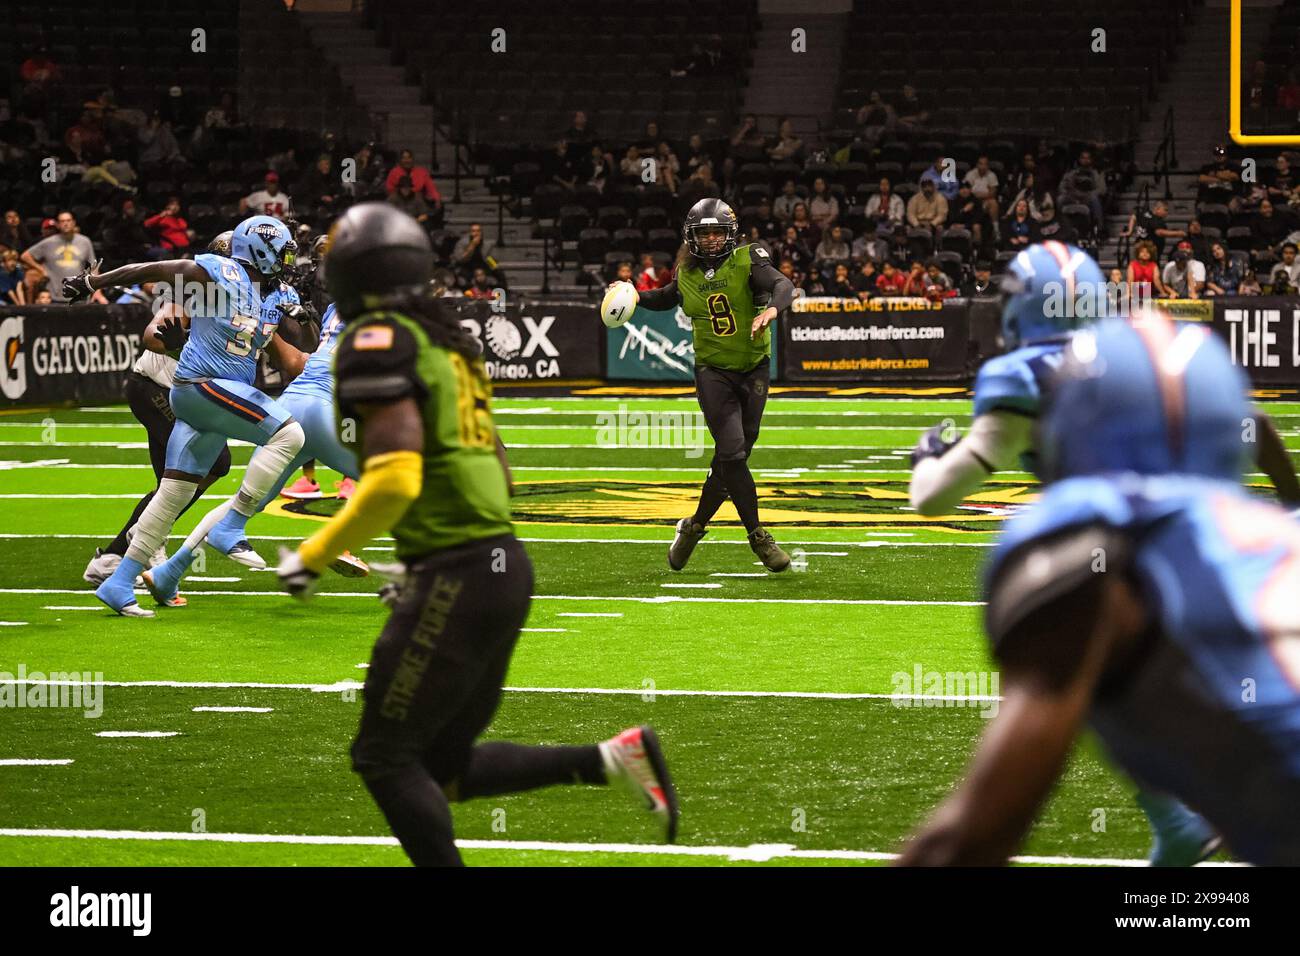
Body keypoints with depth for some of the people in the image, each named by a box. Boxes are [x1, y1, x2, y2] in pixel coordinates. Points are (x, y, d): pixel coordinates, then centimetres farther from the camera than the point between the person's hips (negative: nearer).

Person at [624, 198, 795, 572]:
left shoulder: (747, 261, -7)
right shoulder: (687, 276, 4)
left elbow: (783, 285, -23)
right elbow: (665, 299, 26)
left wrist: (771, 309, -44)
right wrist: (633, 295, 8)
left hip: (753, 370, 0)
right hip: (713, 372, 0)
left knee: (732, 458, 5)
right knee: (732, 453, -15)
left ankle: (696, 525, 25)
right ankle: (757, 536, -8)